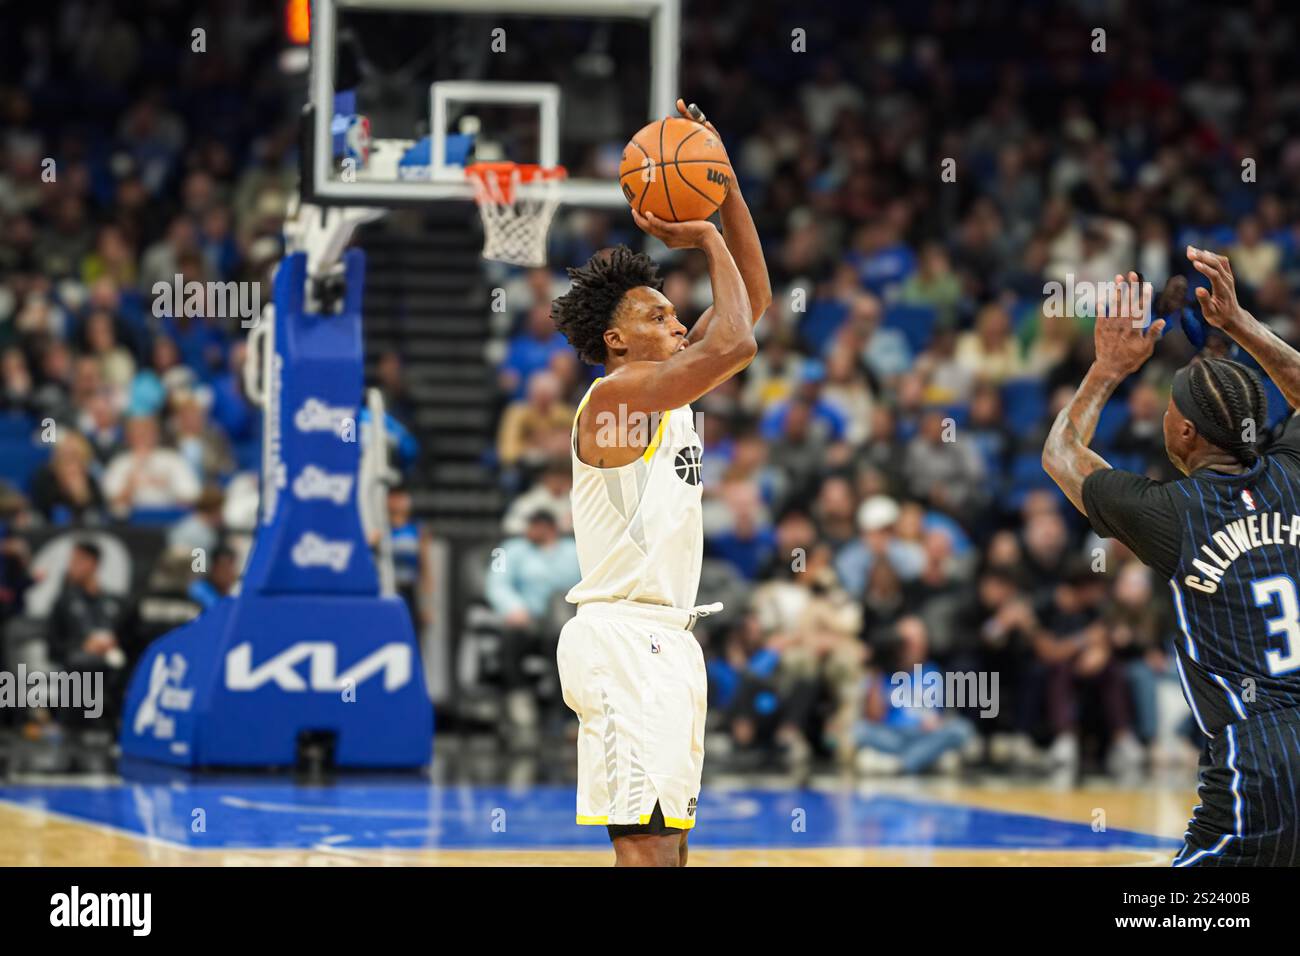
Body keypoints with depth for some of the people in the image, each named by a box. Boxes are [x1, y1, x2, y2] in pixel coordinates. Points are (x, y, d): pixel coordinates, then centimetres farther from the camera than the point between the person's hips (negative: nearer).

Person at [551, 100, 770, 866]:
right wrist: (707, 241, -9)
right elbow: (735, 345, -23)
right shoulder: (617, 396, -11)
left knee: (668, 843, 10)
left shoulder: (664, 392, 16)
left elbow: (753, 302, 20)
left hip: (667, 636, 10)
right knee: (647, 843, -16)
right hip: (627, 637, -10)